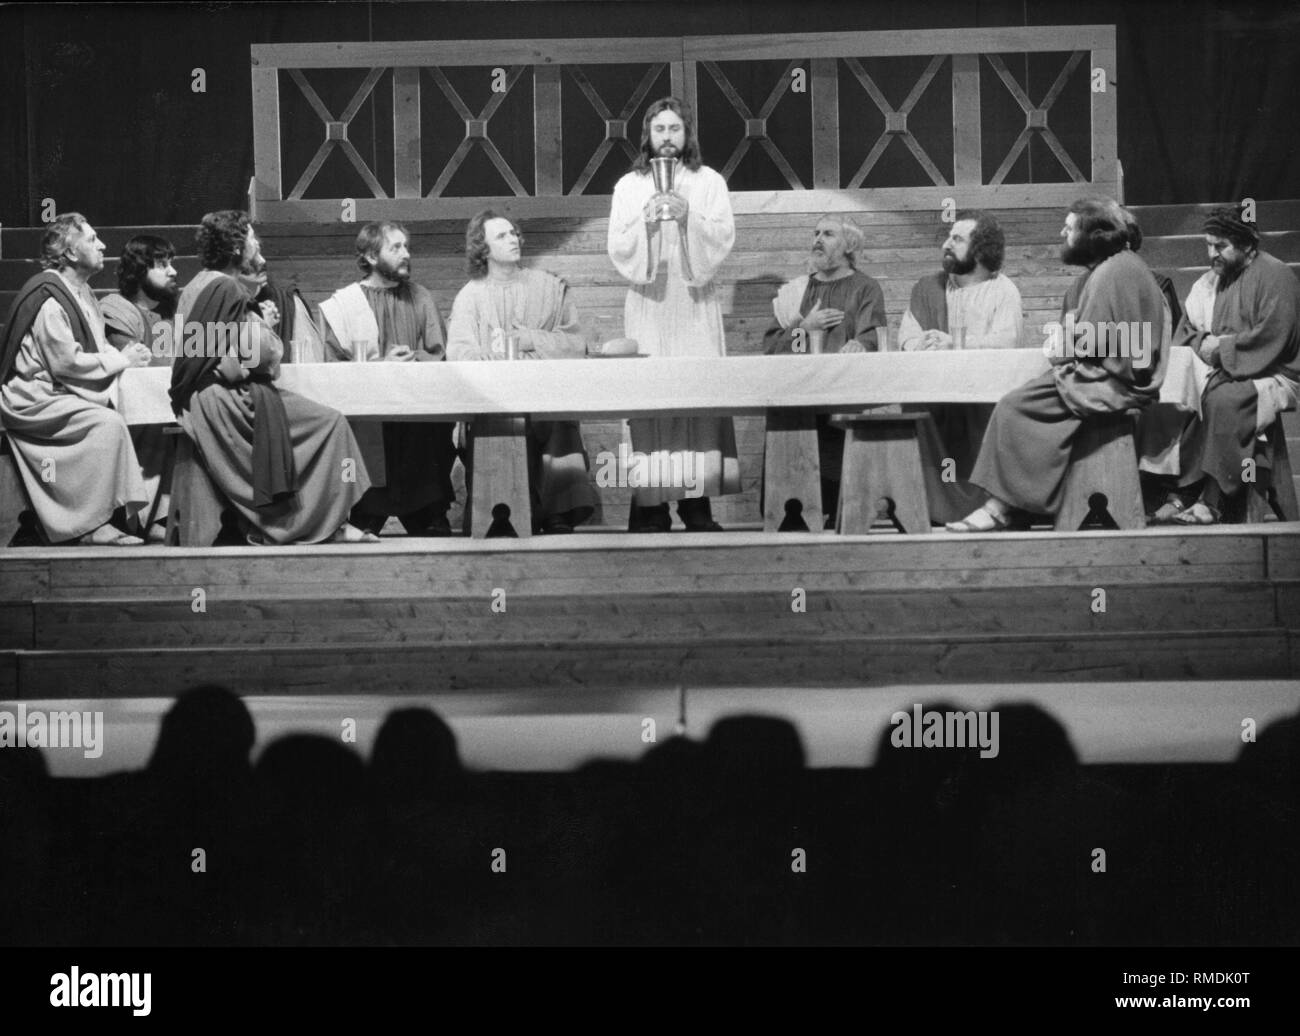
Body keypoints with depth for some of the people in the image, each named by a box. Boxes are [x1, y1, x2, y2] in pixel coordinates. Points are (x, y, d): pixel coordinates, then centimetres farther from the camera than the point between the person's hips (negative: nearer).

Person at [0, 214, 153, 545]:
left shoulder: (81, 291, 14)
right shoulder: (49, 297, -17)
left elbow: (96, 348, 17)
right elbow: (66, 362, -21)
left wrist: (126, 356, -4)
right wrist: (121, 360, -13)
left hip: (64, 393, 9)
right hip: (34, 400, -9)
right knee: (108, 424, -27)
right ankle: (92, 526, -23)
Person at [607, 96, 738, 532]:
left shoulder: (709, 182, 10)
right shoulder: (628, 186, 11)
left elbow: (724, 238, 1)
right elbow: (618, 250, 4)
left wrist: (689, 217, -16)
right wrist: (645, 223, -13)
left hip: (695, 301, 0)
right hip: (647, 301, 0)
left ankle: (698, 501, -6)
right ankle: (651, 506, -8)